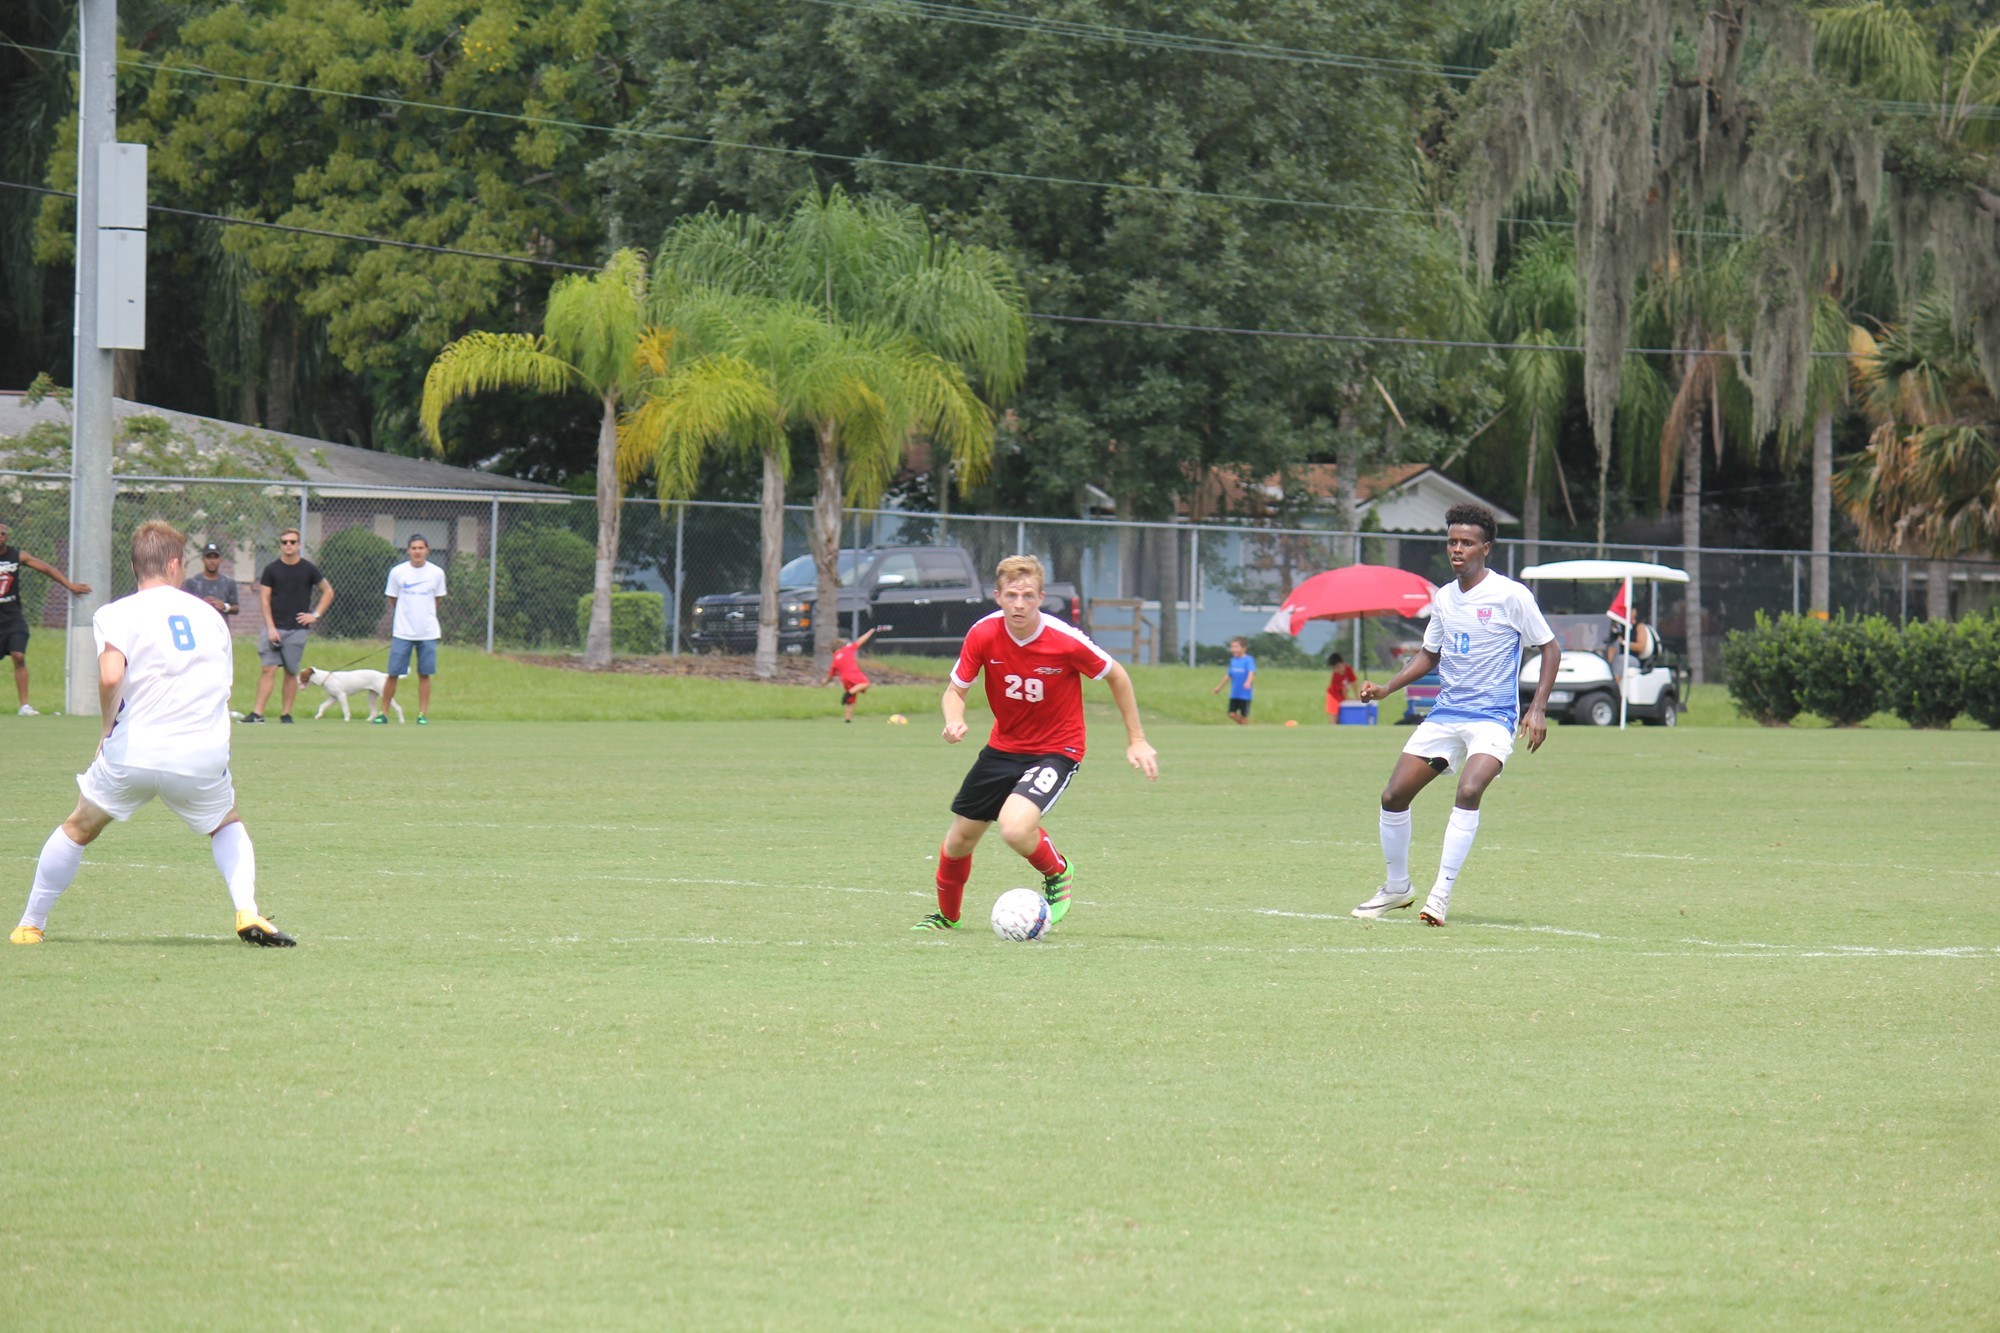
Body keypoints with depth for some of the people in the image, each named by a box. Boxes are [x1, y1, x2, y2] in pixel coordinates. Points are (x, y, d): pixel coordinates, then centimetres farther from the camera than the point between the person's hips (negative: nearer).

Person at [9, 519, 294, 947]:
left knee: (78, 829, 21)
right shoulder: (209, 615, 13)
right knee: (227, 827, 28)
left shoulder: (117, 614, 0)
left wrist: (108, 728, -2)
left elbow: (110, 676, -17)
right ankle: (248, 913, 6)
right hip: (203, 758, 2)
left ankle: (31, 925, 25)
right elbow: (224, 683, 16)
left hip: (133, 752, -2)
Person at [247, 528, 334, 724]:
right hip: (274, 627, 0)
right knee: (269, 669, -8)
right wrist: (270, 627, -8)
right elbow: (264, 599, 2)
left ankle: (287, 713, 9)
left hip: (297, 628, 0)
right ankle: (258, 713, -10)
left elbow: (328, 592, 13)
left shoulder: (308, 569, 3)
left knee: (291, 672, 2)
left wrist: (316, 615, 3)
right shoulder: (271, 569, 3)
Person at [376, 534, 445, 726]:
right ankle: (384, 713, 6)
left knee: (424, 674, 2)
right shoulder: (397, 572, -2)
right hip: (402, 631, -1)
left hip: (428, 632, 1)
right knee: (393, 673, -2)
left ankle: (423, 714, 10)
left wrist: (425, 615, 10)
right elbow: (393, 600, 9)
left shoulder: (436, 573, 1)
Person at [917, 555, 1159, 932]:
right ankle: (946, 914, 42)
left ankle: (1057, 873, 5)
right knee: (960, 839, 12)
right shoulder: (983, 635, -15)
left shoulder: (1065, 641, -23)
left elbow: (1116, 677, -6)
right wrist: (954, 721, -27)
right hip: (1004, 746, 5)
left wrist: (1136, 741, -1)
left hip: (1056, 750, -4)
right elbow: (955, 690, -3)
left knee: (1015, 827, -29)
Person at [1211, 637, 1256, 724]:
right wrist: (1219, 687, 30)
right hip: (1234, 694, 6)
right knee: (1232, 714, 1)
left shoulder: (1248, 660, -12)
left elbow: (1252, 672, -27)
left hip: (1244, 694, -6)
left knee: (1243, 716, 1)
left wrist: (1248, 682, -47)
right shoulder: (1233, 661, 8)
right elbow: (1228, 675, 21)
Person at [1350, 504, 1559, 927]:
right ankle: (1397, 887, 21)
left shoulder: (1510, 595, -9)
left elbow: (1550, 648, -3)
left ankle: (1441, 894, -26)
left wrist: (1538, 709, -12)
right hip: (1445, 713, 6)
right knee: (1393, 796, 1)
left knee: (1469, 791, -30)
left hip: (1492, 717, -6)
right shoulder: (1444, 598, 8)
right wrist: (1386, 689, 9)